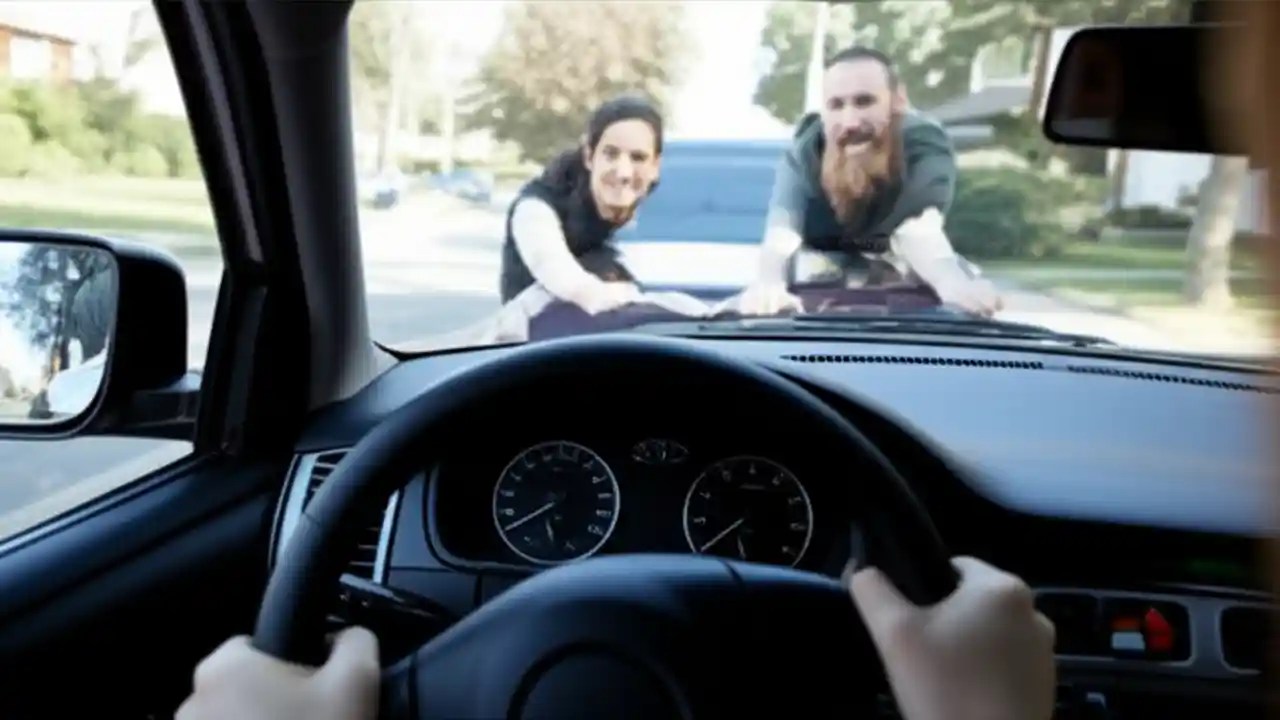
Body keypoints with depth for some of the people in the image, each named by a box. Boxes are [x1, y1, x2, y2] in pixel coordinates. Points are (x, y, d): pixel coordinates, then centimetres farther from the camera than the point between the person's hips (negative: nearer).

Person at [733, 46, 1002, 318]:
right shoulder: (806, 149, -28)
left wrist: (953, 283, -67)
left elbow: (919, 228, -44)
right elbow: (782, 233, -44)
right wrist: (769, 284, -68)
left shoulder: (925, 144, -31)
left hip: (902, 277, 0)